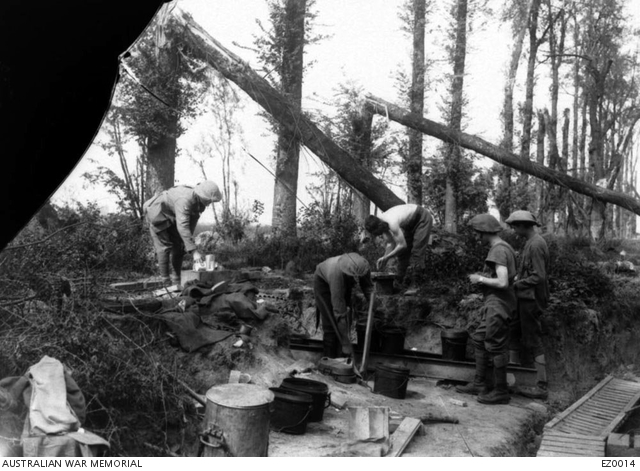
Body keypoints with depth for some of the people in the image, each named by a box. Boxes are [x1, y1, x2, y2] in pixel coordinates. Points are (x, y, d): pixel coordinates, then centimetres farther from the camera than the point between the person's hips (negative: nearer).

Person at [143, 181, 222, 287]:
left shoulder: (200, 201, -13)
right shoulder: (185, 200, -40)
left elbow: (192, 222, -3)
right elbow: (182, 226, -47)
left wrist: (188, 244, -5)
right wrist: (193, 251, -49)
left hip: (171, 218, 8)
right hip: (157, 214, -8)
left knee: (178, 247, 4)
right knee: (164, 248, -12)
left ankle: (176, 282, 9)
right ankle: (167, 284, -4)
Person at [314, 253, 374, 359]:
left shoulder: (363, 266, -34)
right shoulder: (337, 274, -46)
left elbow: (368, 287, -15)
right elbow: (339, 311, -44)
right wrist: (345, 343, -41)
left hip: (345, 283, 5)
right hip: (323, 281, -5)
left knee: (347, 316, -1)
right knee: (331, 320, -12)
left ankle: (341, 356, 11)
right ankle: (329, 357, 2)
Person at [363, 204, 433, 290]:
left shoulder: (392, 223, -39)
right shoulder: (381, 222, -12)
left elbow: (402, 245, -35)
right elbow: (390, 243, -7)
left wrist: (385, 258, -29)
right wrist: (384, 260, -17)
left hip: (423, 218, -9)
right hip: (410, 222, 9)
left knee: (417, 251, -15)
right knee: (402, 251, 8)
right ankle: (401, 279, 17)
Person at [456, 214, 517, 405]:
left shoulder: (498, 250, -17)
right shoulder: (505, 248, 12)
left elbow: (503, 282, -25)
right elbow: (508, 279, 18)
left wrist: (481, 279, -11)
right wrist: (482, 277, 10)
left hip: (497, 305, -10)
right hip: (493, 305, 10)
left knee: (496, 347, -1)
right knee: (480, 340, 16)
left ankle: (501, 392, 10)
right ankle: (480, 384, 25)